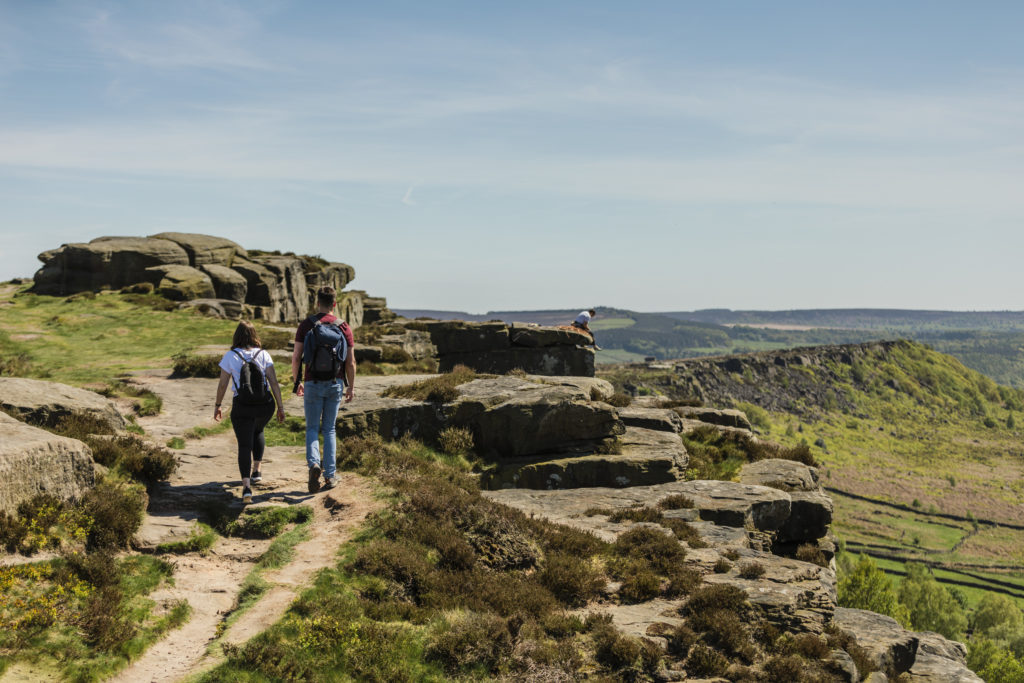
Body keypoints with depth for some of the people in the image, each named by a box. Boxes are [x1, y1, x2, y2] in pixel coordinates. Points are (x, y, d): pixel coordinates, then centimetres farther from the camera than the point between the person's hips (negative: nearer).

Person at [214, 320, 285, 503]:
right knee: (257, 432, 31)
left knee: (244, 445, -2)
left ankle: (246, 486, -19)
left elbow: (222, 385, -1)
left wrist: (217, 405, 13)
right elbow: (273, 382, -4)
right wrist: (281, 407, 1)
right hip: (265, 405, 3)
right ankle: (256, 471, 33)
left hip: (242, 407, -2)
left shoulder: (230, 356, -3)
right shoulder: (263, 355, 0)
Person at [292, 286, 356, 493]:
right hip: (335, 383, 1)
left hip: (313, 383, -1)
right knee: (329, 429, 13)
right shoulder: (344, 327, -1)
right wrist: (351, 387, 8)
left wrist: (297, 381, 8)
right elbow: (351, 362, -2)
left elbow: (296, 357, -5)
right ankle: (330, 475, 11)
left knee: (312, 428, 11)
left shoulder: (306, 325, -4)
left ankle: (313, 463, -15)